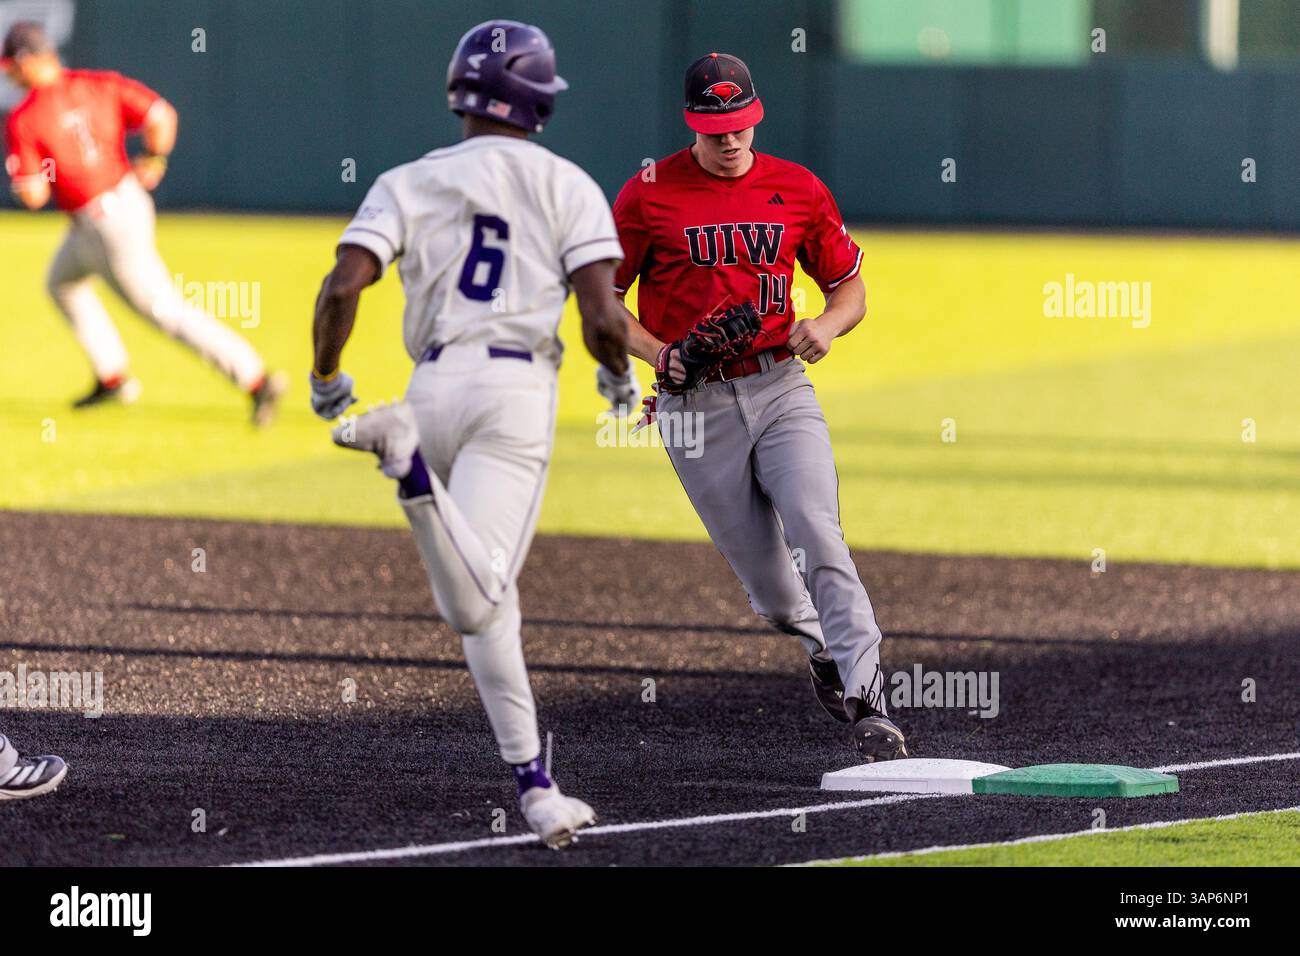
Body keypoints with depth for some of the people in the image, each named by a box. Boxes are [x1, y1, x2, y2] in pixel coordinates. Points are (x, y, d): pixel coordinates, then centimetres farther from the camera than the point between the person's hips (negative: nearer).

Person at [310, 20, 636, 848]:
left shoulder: (408, 184, 13)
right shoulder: (568, 187, 7)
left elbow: (343, 288, -2)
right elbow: (602, 319, -3)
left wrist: (327, 384, 15)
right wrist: (620, 380, 19)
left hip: (435, 385, 4)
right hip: (517, 391, -4)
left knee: (485, 606, 13)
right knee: (477, 605, -19)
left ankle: (536, 787, 4)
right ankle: (407, 460, -44)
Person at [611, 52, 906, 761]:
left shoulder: (798, 190, 5)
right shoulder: (648, 196, -1)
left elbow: (850, 287, 14)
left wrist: (825, 326, -8)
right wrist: (655, 351, -12)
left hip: (781, 388, 1)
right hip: (694, 401, -1)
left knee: (817, 536, -20)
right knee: (766, 578, 2)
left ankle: (868, 707, -24)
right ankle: (822, 646, 36)